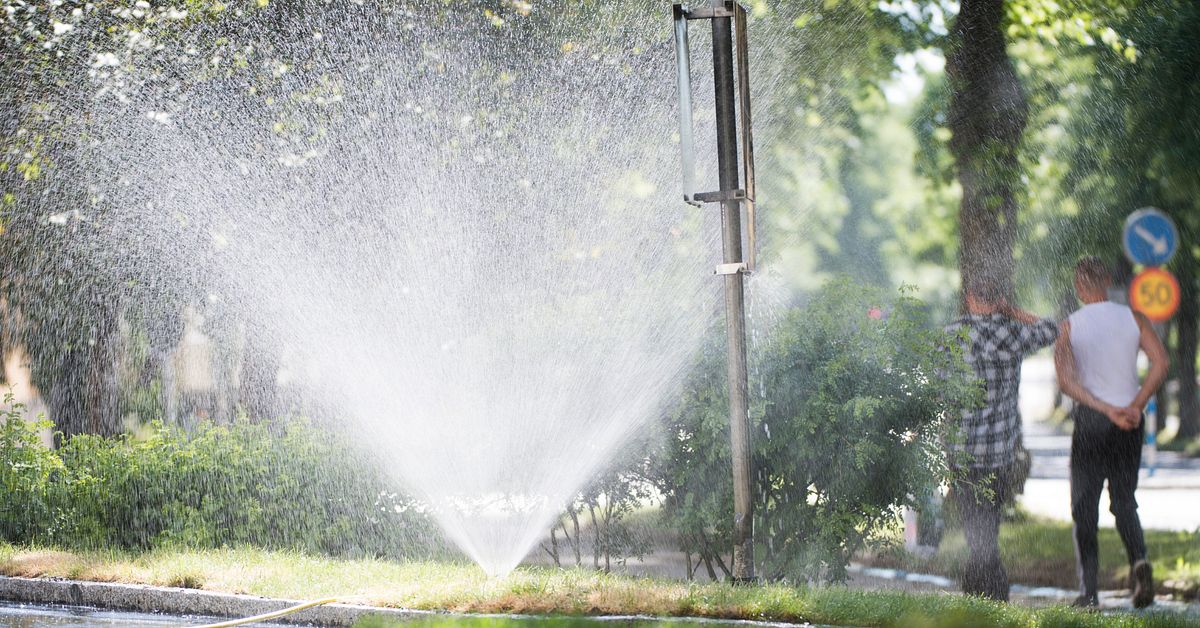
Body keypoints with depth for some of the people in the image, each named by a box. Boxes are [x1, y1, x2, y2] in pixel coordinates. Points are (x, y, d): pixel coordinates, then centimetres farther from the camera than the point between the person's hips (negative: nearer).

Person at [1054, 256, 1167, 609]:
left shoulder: (1069, 327, -2)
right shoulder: (1132, 318, 1)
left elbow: (1066, 381, -13)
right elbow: (1160, 363, -9)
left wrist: (1105, 409, -14)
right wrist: (1136, 405, -8)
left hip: (1089, 422, -2)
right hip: (1131, 425, 2)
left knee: (1084, 508, 7)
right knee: (1124, 503, 13)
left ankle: (1088, 591, 3)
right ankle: (1138, 559, -16)